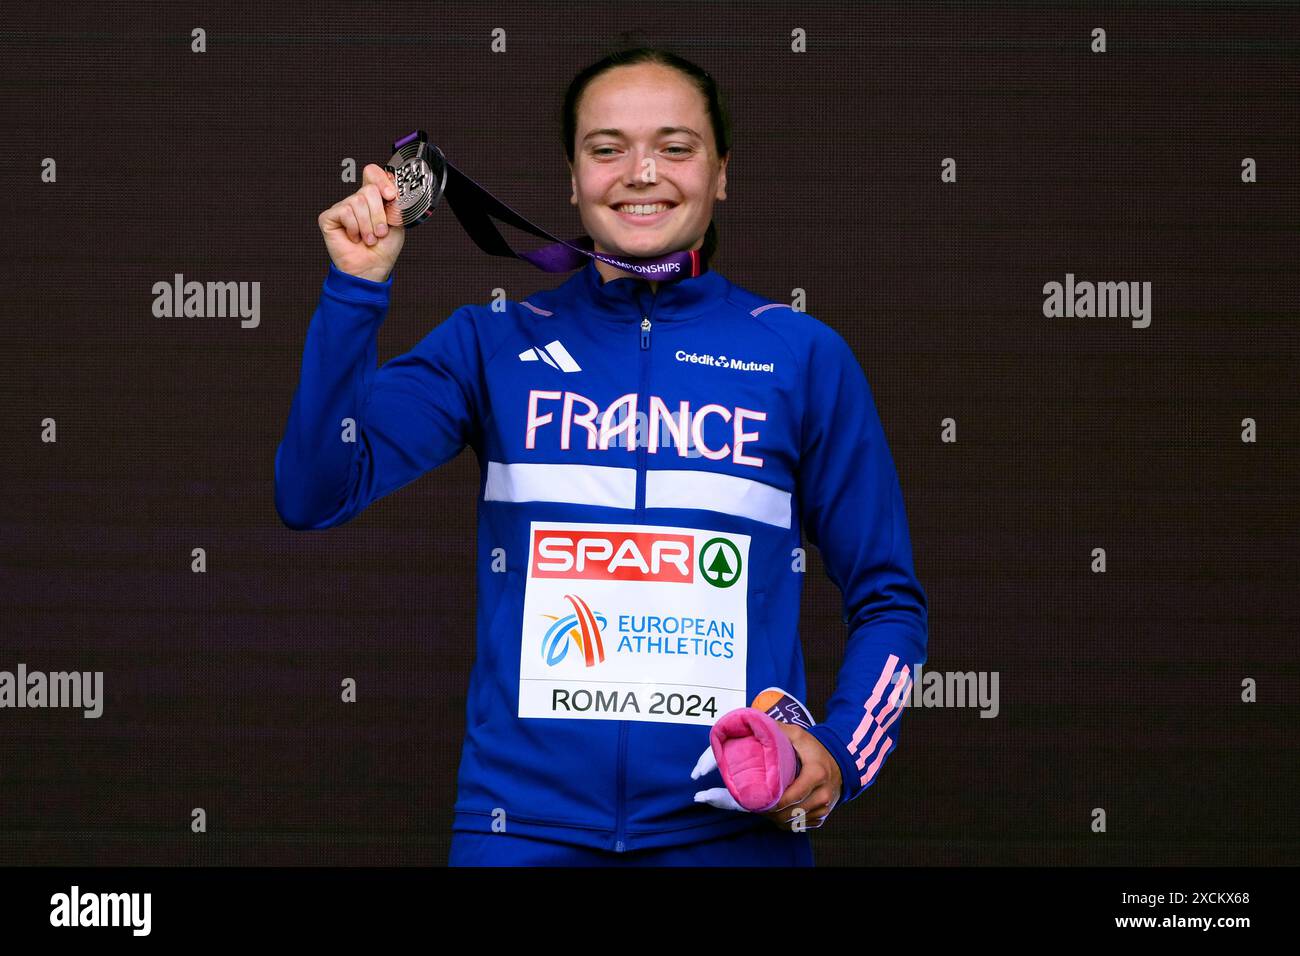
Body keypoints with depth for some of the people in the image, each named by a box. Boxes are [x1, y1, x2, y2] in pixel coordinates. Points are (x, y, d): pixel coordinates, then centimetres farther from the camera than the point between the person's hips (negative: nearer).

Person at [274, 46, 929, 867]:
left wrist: (841, 758, -9)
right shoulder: (493, 344, 5)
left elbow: (888, 600, 7)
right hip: (526, 822, 1)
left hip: (735, 829, 0)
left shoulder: (805, 357, 4)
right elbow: (315, 493, -6)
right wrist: (357, 291, -15)